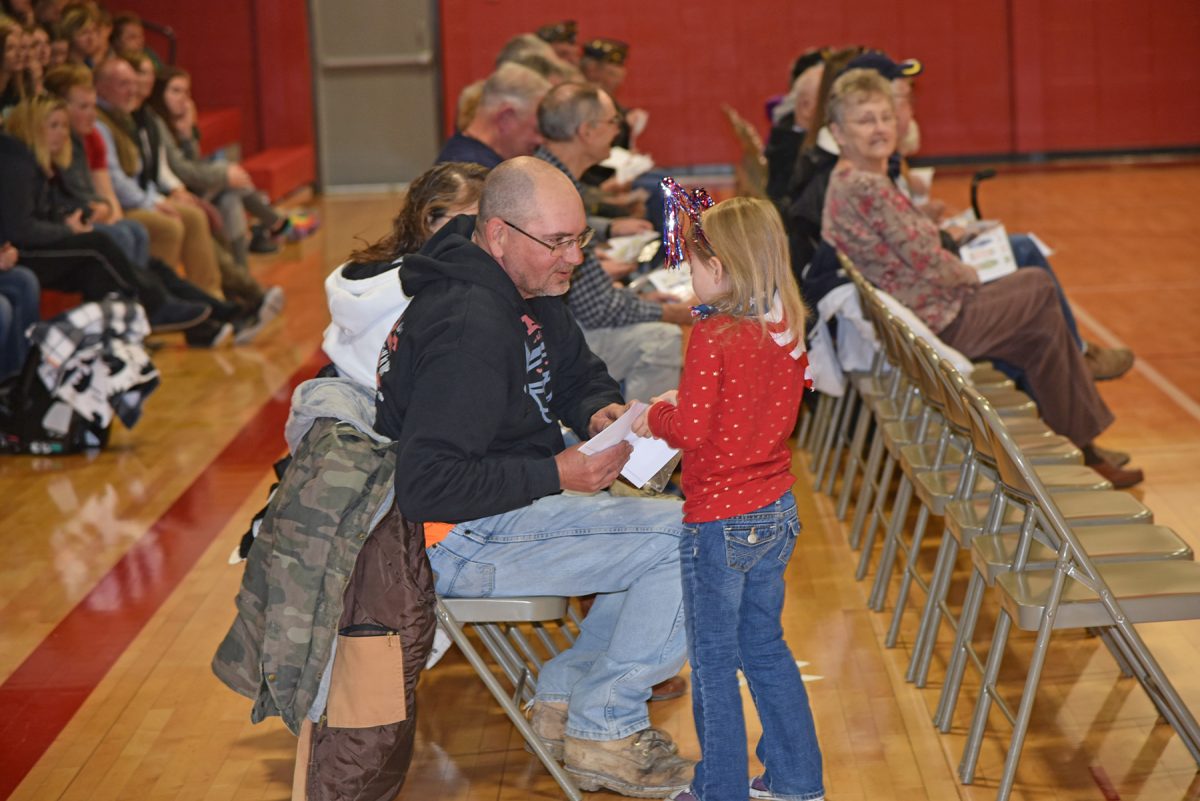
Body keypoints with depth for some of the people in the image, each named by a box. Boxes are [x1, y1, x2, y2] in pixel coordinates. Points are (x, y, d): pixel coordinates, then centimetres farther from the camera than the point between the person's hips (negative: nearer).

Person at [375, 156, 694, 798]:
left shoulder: (528, 289, 6)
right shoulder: (469, 329, -25)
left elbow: (579, 373, 23)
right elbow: (427, 489, -29)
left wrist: (599, 411, -1)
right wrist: (558, 474, -24)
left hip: (515, 499, 10)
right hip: (461, 541, -10)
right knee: (689, 540, -16)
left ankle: (567, 693, 14)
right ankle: (604, 729, -3)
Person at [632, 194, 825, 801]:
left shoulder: (713, 336, -21)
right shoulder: (787, 331, 2)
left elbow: (691, 430, -24)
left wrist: (655, 417, -4)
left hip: (720, 523, -8)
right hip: (775, 511, 8)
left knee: (713, 660, 6)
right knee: (764, 645, 21)